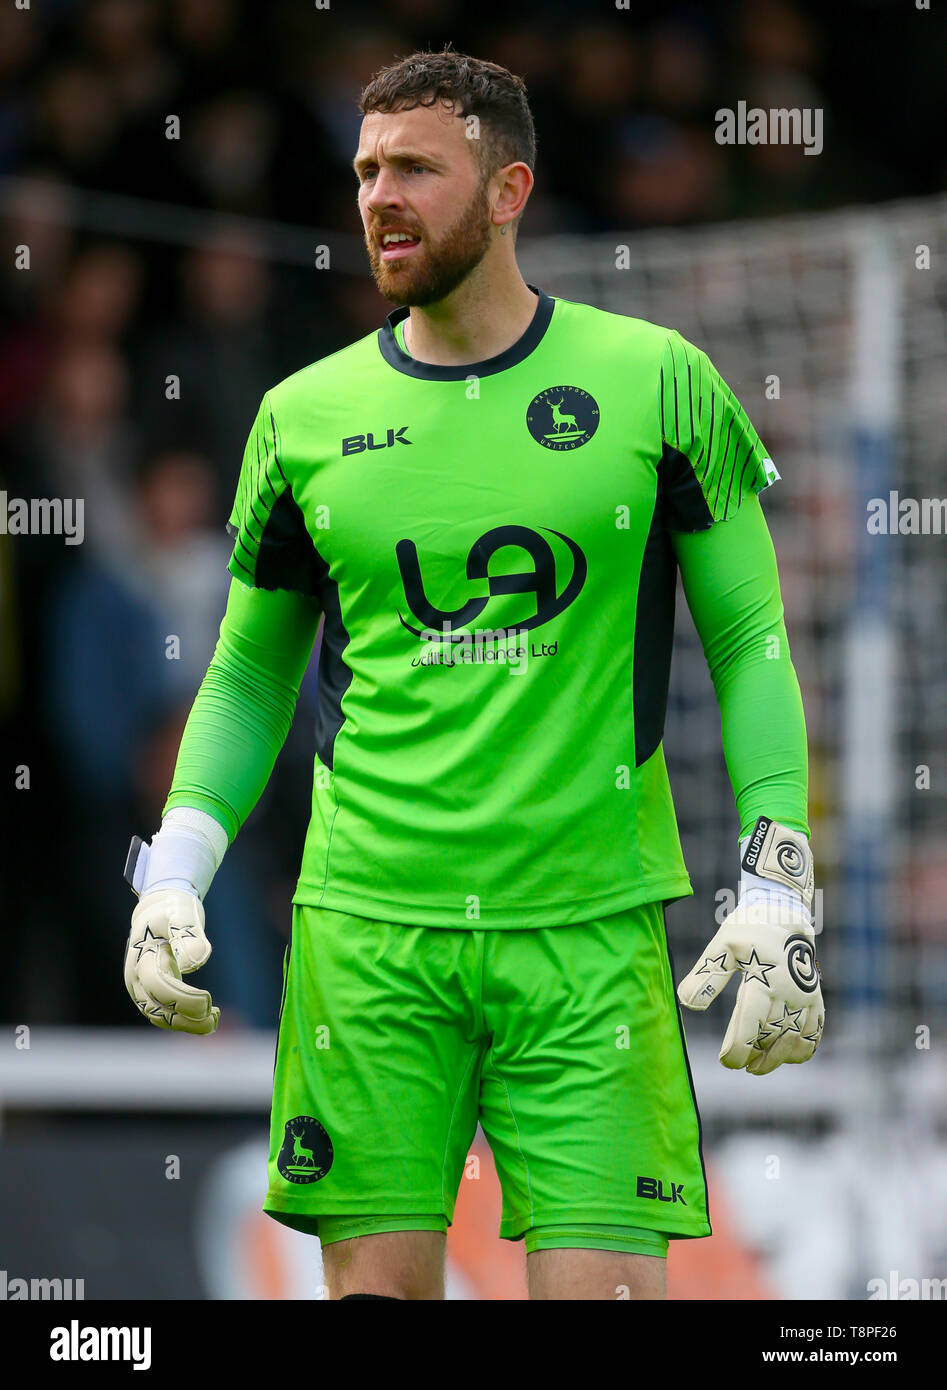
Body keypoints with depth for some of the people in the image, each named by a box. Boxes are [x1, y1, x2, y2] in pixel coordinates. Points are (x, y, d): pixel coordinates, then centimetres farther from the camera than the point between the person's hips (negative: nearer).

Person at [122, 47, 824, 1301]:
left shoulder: (655, 381, 1)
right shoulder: (305, 418, 7)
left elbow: (751, 637, 5)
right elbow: (252, 670, 18)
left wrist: (779, 886, -3)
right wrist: (172, 876, 6)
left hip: (587, 920, -2)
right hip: (366, 924, 2)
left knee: (605, 1281, -8)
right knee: (377, 1280, 0)